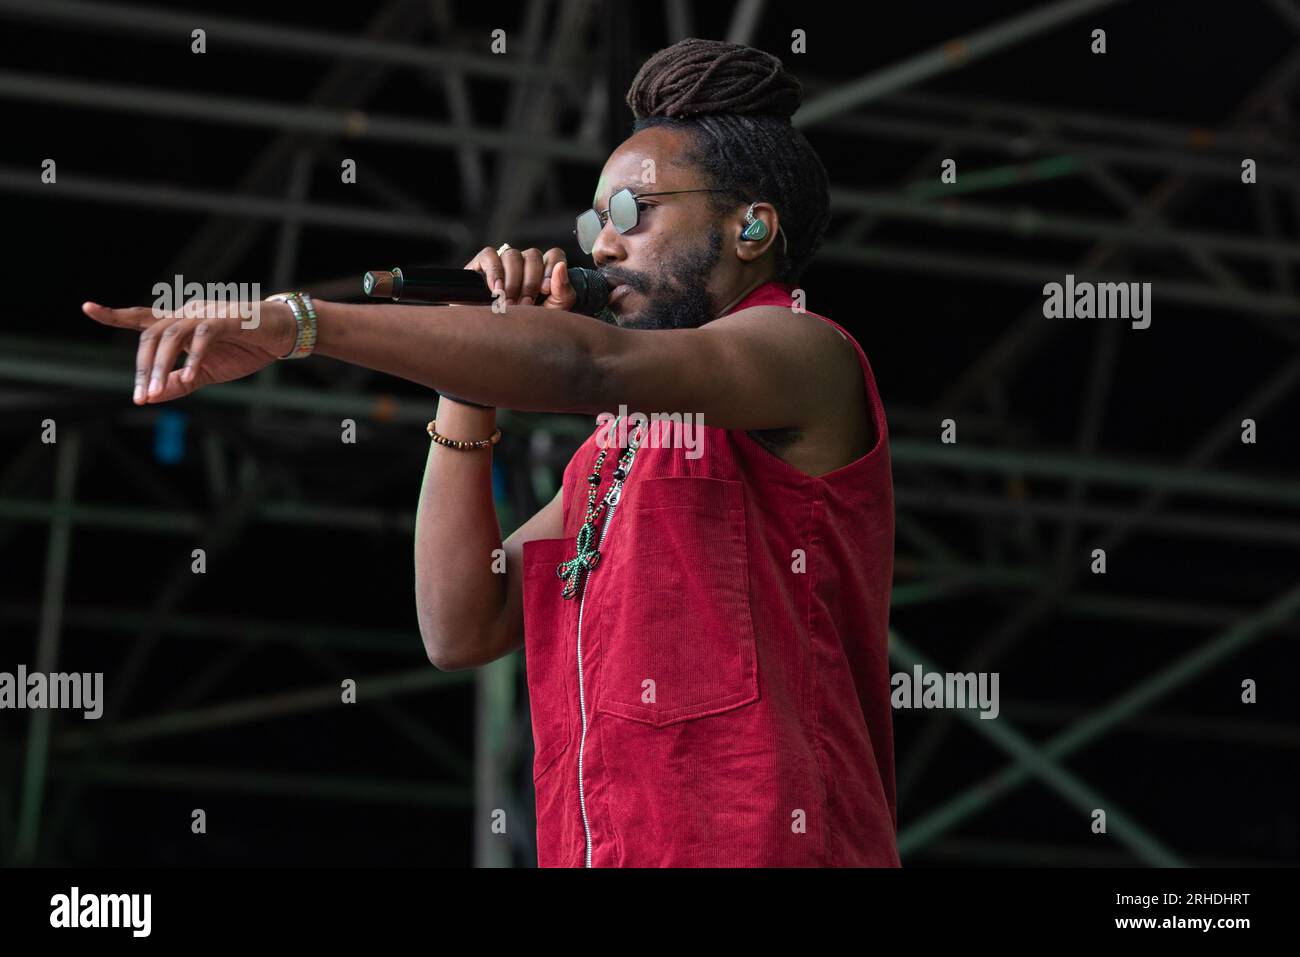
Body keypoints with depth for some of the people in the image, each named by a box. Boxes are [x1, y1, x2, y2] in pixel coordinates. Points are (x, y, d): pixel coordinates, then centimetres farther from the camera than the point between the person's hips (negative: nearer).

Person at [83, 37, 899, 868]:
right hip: (610, 850, 7)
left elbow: (589, 362, -18)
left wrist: (296, 322, -24)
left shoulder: (808, 356, -2)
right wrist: (469, 364, 10)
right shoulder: (612, 451, 21)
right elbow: (464, 630, 13)